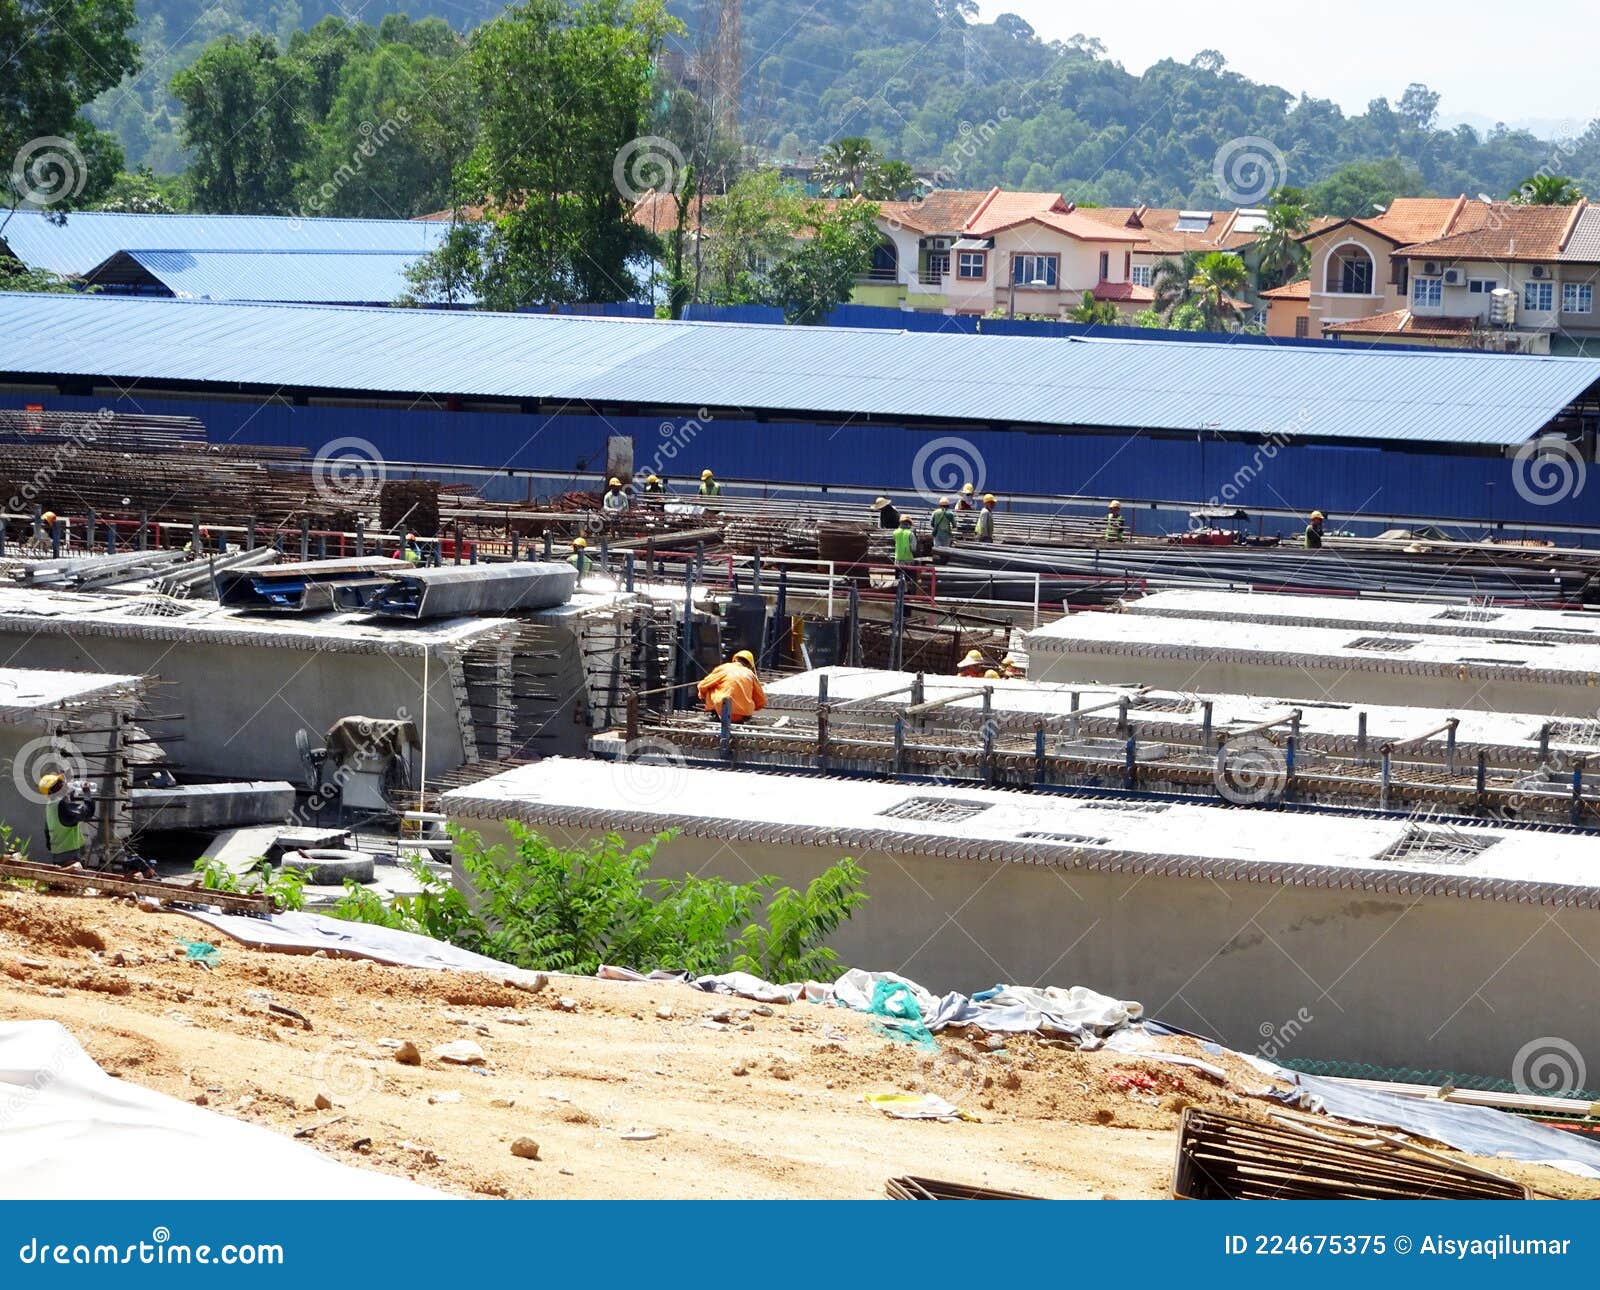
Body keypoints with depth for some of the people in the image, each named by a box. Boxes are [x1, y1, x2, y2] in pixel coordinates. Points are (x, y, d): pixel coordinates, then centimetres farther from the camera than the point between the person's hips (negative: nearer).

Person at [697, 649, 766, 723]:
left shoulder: (724, 668, 2)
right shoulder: (751, 674, 8)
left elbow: (702, 686, 9)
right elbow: (762, 702, 11)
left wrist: (702, 697, 32)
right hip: (745, 716, 2)